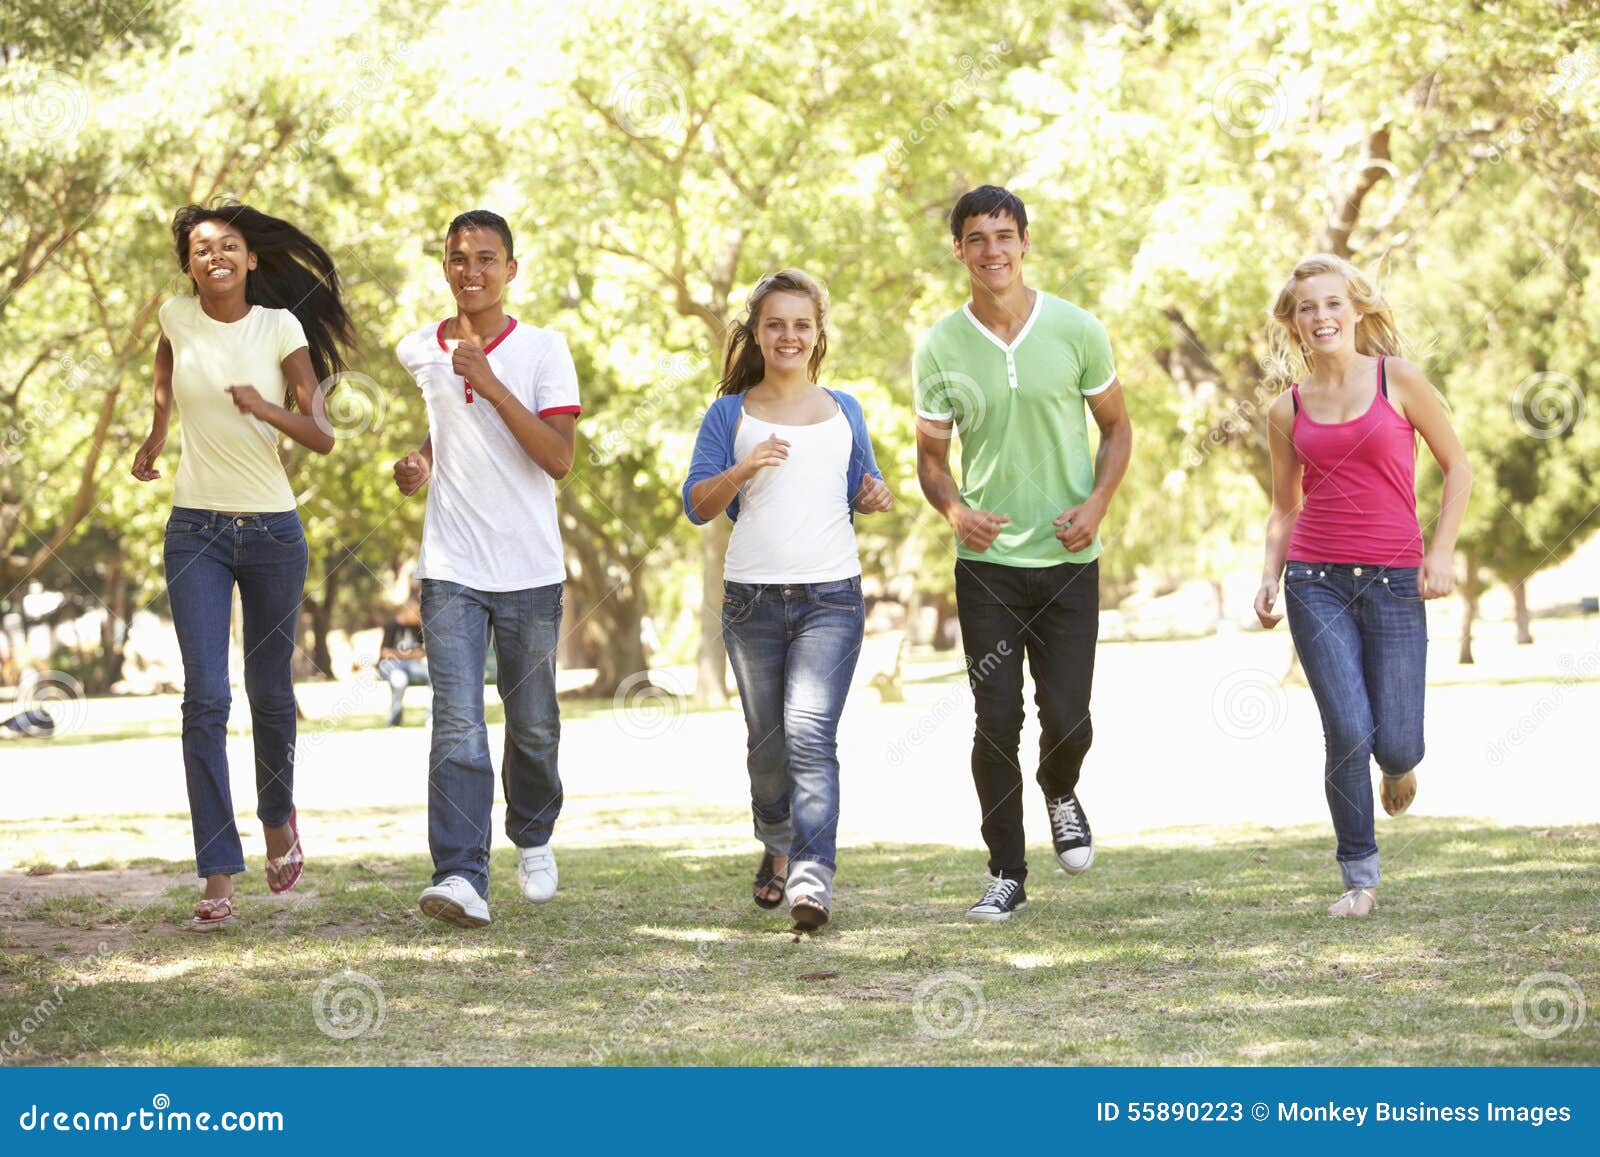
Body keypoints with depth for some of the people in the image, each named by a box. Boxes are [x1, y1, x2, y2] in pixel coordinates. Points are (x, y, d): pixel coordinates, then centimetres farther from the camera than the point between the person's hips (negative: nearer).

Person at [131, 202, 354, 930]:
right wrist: (156, 437, 21)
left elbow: (322, 438, -11)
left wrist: (266, 408, -27)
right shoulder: (177, 318, 0)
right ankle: (218, 877, -11)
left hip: (272, 529, -1)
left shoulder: (281, 326, -6)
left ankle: (279, 821, 41)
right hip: (196, 531, 1)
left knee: (270, 692, 11)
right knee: (205, 697, -10)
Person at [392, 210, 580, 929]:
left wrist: (491, 384, -20)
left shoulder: (543, 350, -3)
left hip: (530, 570, -1)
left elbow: (559, 458, -14)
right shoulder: (416, 351, 6)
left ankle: (532, 838, 38)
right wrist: (412, 463, 6)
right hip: (451, 570, 1)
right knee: (457, 725, -13)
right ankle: (461, 878, -20)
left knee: (533, 726, 12)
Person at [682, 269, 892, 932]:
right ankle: (778, 843, 37)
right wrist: (743, 470, -16)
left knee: (810, 731, -17)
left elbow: (859, 492, 24)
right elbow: (698, 506, 2)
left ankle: (813, 877, -24)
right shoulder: (730, 414, 8)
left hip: (832, 596, -1)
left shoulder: (844, 411, 14)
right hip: (753, 597, 1)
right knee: (767, 742, 10)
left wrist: (875, 498, 1)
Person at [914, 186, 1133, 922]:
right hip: (986, 560, 0)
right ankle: (1006, 873, 12)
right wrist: (955, 511, -14)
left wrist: (1096, 504, -9)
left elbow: (1117, 428, 9)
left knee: (1067, 719, -2)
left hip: (1068, 559, 0)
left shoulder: (1076, 330, -2)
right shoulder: (939, 347, -1)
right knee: (996, 722, -2)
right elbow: (930, 455, 7)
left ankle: (1061, 794, 33)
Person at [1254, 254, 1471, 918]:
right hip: (1317, 582, 1)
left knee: (1394, 746, -5)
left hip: (1395, 584, -1)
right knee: (1347, 731, -12)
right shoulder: (1287, 412, 7)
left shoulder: (1398, 379, 0)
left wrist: (1441, 552, -5)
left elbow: (1457, 469, 5)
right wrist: (1269, 577, 3)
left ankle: (1399, 762, 34)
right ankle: (1360, 877, 4)